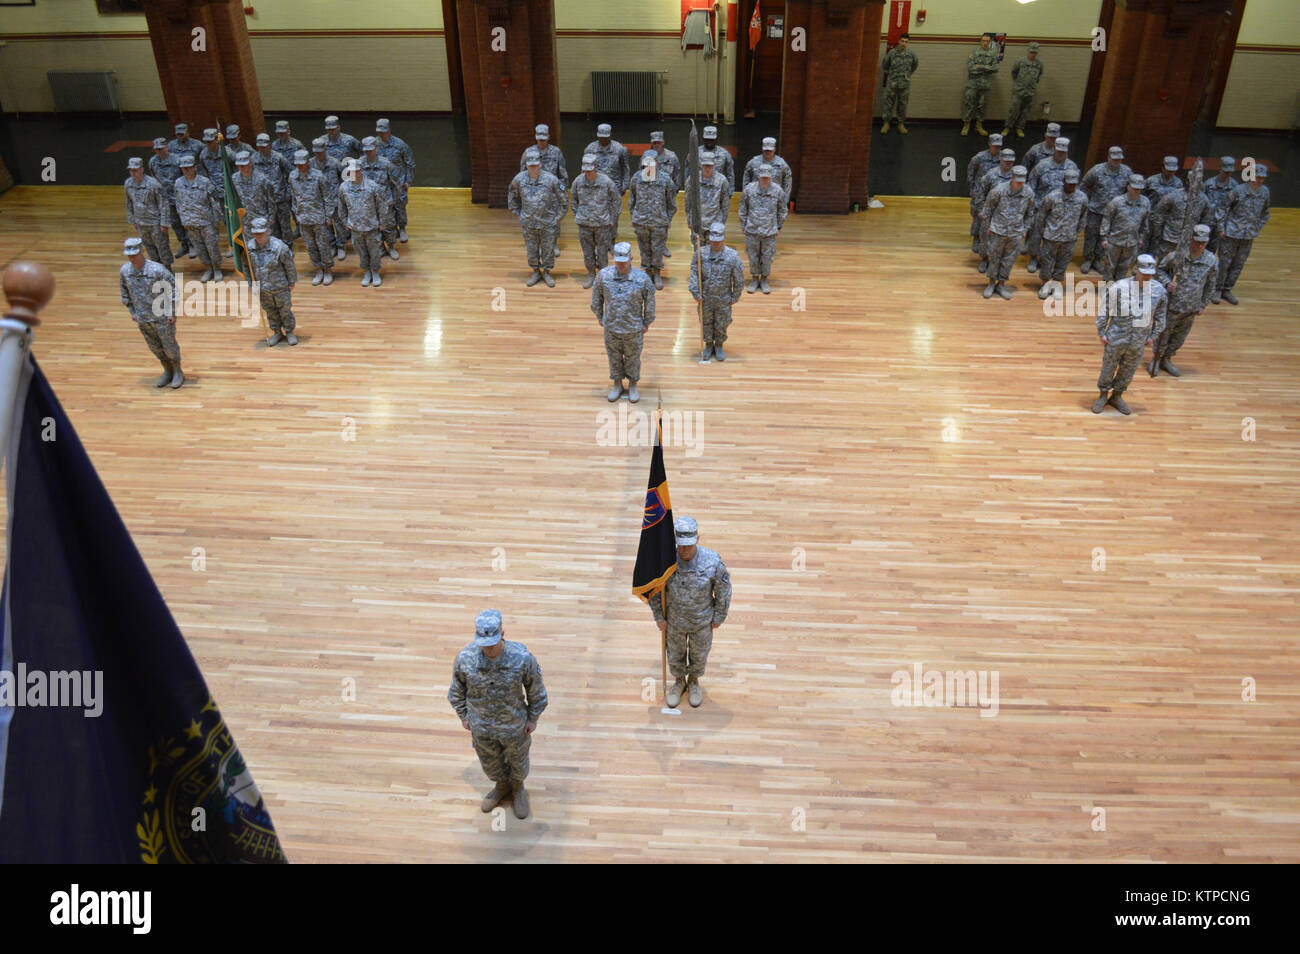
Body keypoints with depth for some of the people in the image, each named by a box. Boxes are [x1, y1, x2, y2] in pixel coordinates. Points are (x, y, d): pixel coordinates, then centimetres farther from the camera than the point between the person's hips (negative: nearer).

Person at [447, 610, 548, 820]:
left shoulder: (522, 658, -32)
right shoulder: (465, 658, -27)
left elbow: (536, 690, -13)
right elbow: (457, 690, -6)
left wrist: (533, 718, -3)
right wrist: (463, 716, 4)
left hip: (514, 725, -1)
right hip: (481, 726, 1)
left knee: (517, 759, 27)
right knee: (489, 763, 27)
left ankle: (518, 788, 60)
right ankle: (502, 787, 60)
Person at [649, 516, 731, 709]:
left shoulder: (712, 561, -33)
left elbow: (723, 590, -14)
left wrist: (719, 617, -3)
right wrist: (659, 617, -4)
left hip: (702, 621, 0)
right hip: (675, 620, 1)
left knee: (699, 654, 26)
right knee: (675, 653, 26)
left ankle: (694, 681, 56)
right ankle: (679, 681, 56)